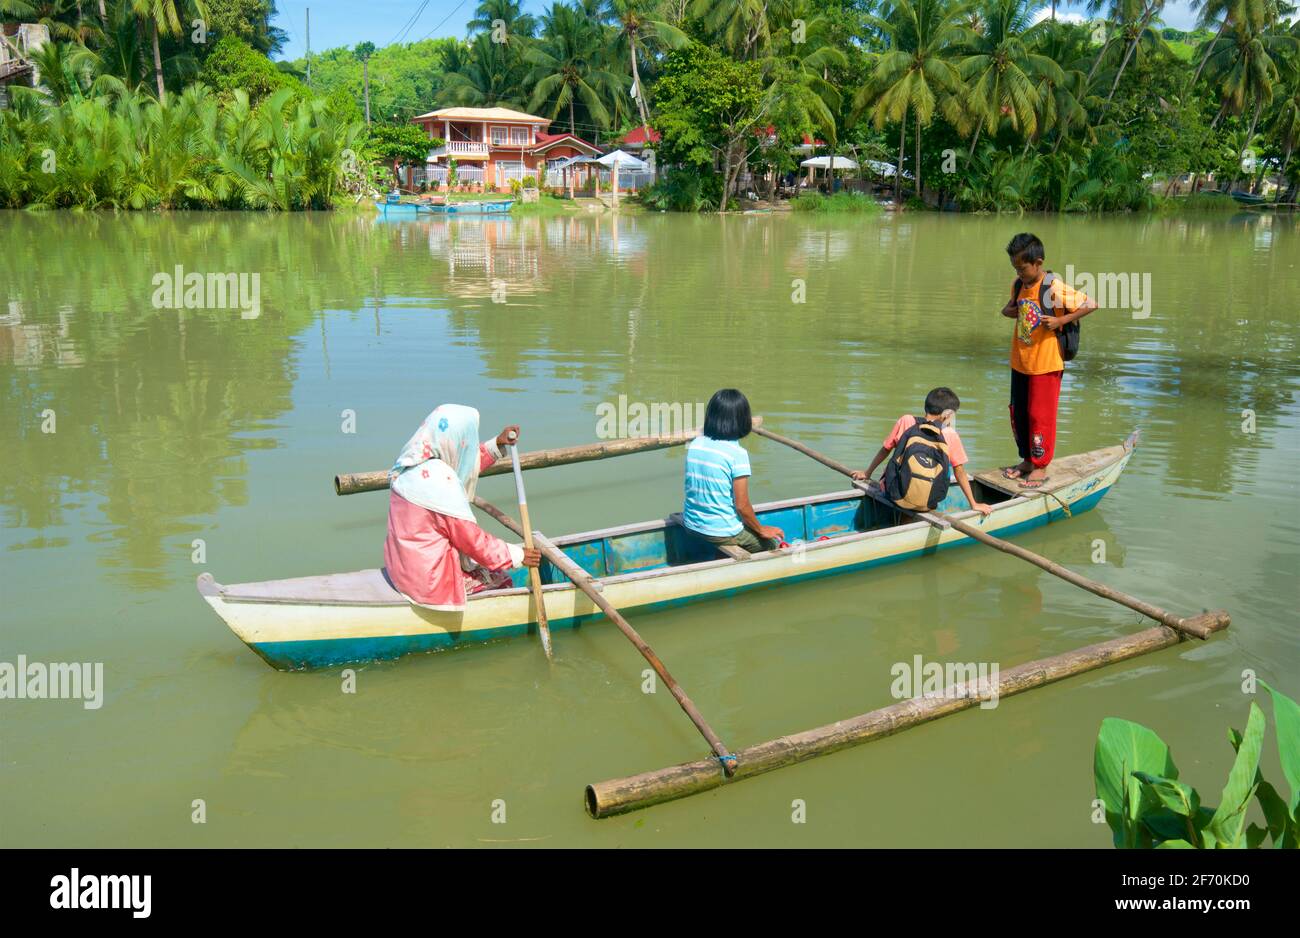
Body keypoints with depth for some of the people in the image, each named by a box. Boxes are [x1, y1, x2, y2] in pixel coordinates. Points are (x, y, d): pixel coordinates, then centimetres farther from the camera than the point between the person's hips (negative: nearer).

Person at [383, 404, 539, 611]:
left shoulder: (412, 464, 0)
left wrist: (497, 444, 19)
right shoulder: (440, 479, -26)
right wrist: (517, 555, -7)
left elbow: (462, 469, 20)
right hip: (429, 581, -8)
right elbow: (470, 538, -18)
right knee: (501, 580, 12)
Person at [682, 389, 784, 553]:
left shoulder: (694, 445, -2)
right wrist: (761, 530, 1)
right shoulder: (737, 453, -19)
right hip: (722, 532, -6)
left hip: (691, 526, 6)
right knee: (771, 542, 17)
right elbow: (742, 505, -17)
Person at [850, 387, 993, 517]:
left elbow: (885, 450, 8)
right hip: (928, 505, -1)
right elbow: (960, 472, -1)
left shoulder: (905, 421, -4)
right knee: (960, 502, 26)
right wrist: (974, 504, 9)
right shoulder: (950, 435, -7)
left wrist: (867, 473, 23)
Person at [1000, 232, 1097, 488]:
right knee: (1018, 413, 14)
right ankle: (1027, 460, 29)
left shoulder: (1054, 288, -18)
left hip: (1045, 363, -7)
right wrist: (1008, 311, -2)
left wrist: (1059, 321, -22)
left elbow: (1091, 304, -16)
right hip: (1019, 361, 7)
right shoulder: (1019, 284, 4)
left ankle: (1041, 467, 14)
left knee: (1040, 414, 1)